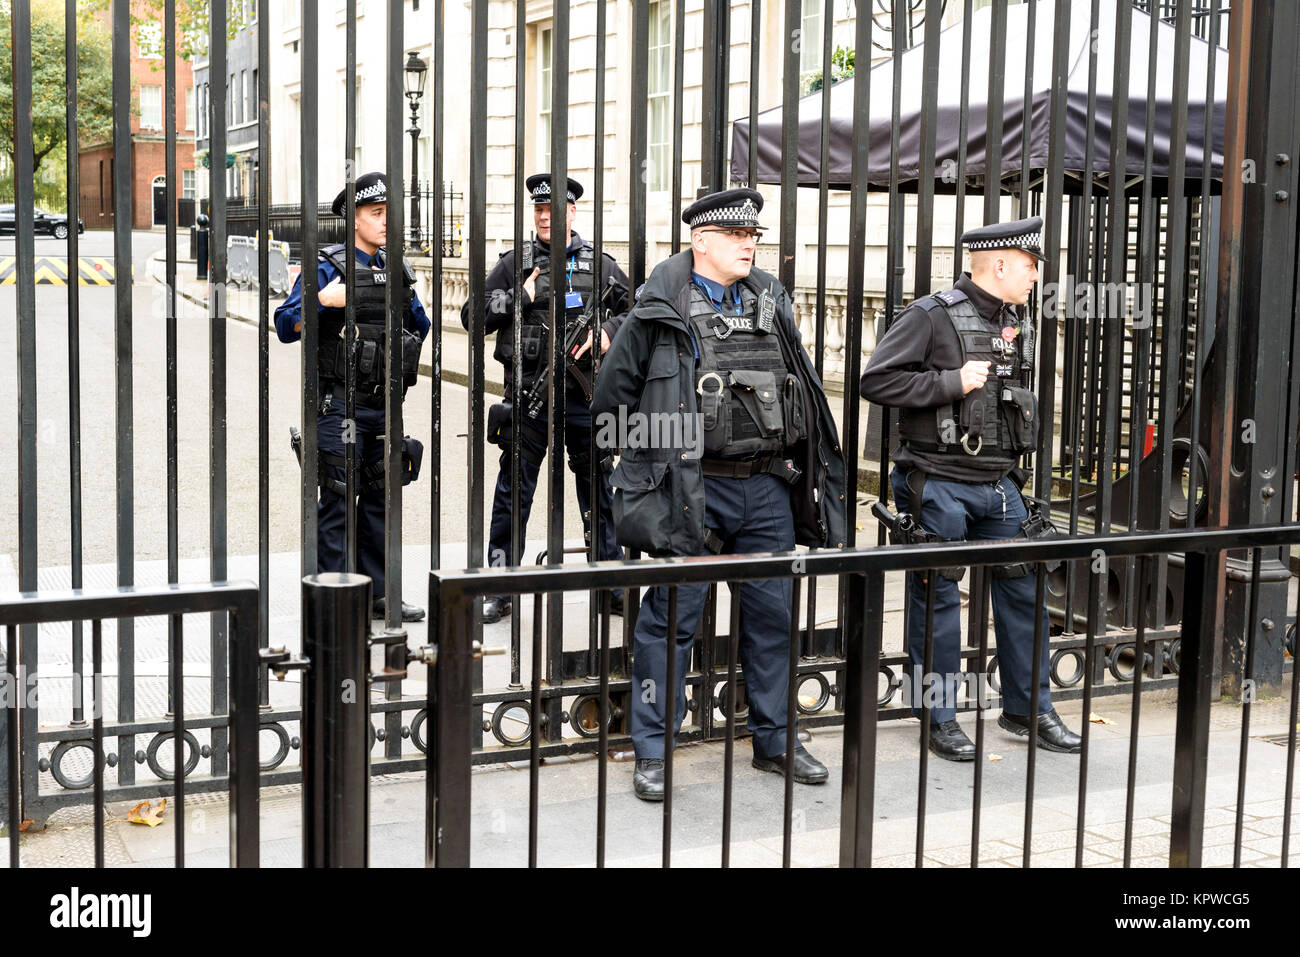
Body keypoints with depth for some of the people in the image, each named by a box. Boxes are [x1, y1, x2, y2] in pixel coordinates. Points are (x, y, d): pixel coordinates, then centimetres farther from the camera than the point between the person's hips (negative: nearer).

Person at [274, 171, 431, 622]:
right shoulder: (328, 267, -7)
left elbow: (420, 326, 27)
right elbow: (286, 326, -13)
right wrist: (323, 300, -25)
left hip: (384, 405, 7)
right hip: (339, 403, -7)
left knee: (380, 497, 12)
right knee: (338, 500, -3)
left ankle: (378, 592, 22)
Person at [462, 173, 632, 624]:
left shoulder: (599, 265, 6)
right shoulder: (515, 264, 4)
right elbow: (472, 315, 2)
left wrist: (609, 331, -7)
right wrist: (519, 296, -11)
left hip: (584, 397, 1)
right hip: (528, 397, -1)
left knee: (599, 493, 10)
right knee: (513, 494, 4)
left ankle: (612, 586, 22)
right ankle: (499, 591, 13)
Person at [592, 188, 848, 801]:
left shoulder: (772, 306, 11)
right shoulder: (658, 312, -4)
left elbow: (803, 396, 20)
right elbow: (612, 399, 3)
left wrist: (803, 469, 15)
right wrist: (654, 456, 1)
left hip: (767, 490, 5)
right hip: (691, 492, -5)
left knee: (773, 614, 11)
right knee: (671, 618, 1)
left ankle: (775, 741, 25)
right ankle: (651, 752, 12)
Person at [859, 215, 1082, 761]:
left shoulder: (1011, 324, 13)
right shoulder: (931, 316, -11)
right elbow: (876, 381, -16)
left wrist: (1015, 464, 18)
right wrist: (952, 383, -19)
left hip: (997, 486, 7)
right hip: (938, 484, -7)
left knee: (1024, 589, 9)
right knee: (938, 599, 2)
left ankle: (1028, 709, 22)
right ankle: (940, 718, 14)